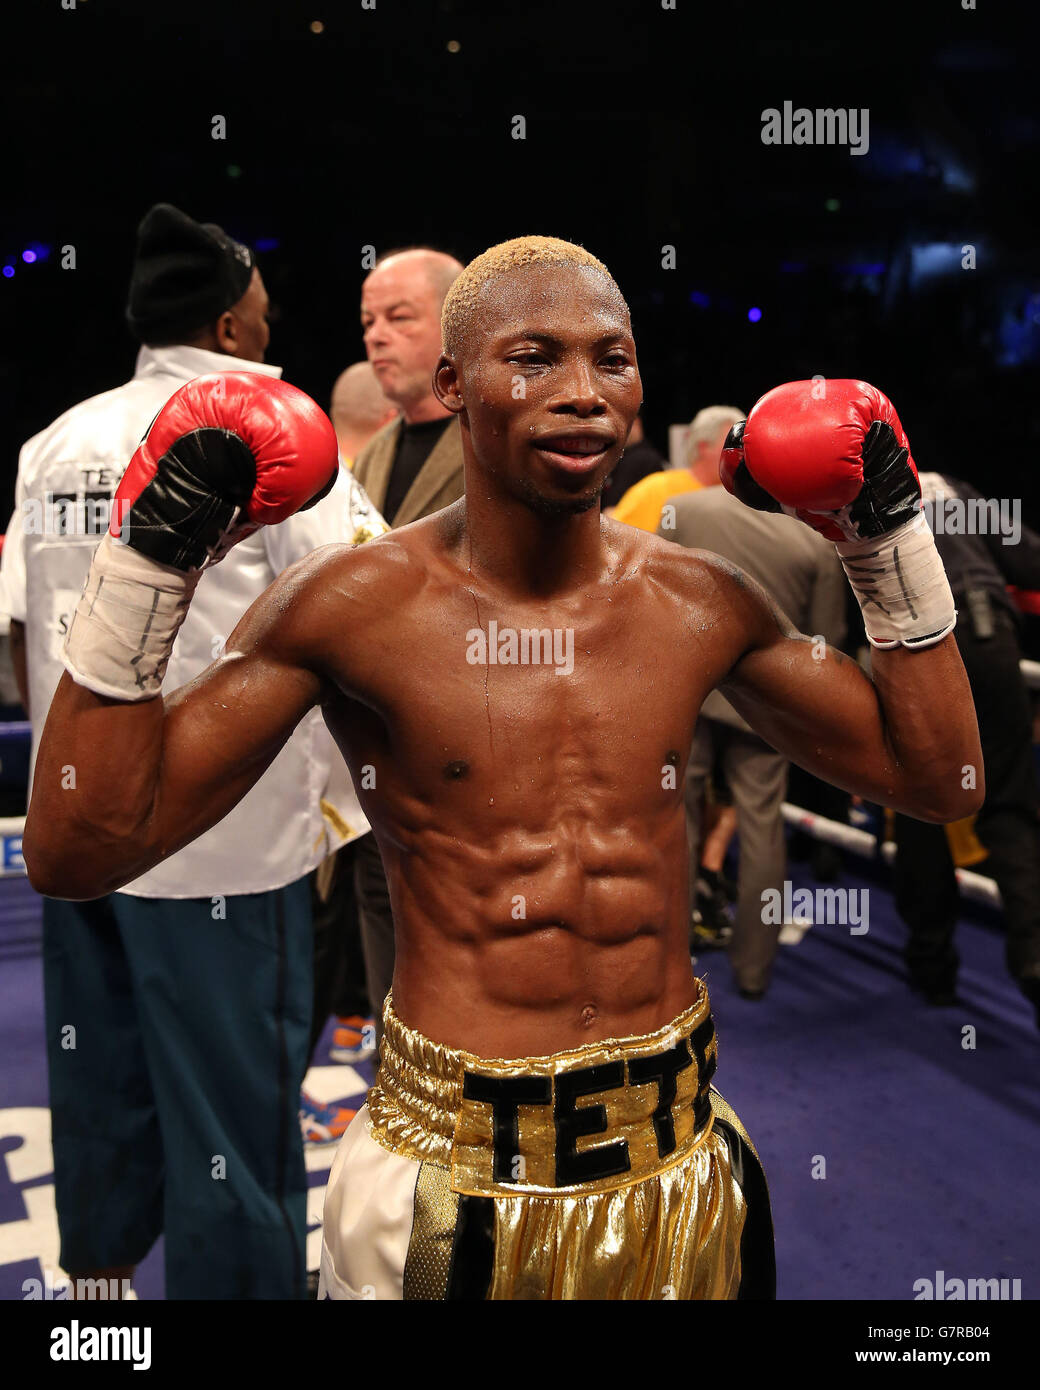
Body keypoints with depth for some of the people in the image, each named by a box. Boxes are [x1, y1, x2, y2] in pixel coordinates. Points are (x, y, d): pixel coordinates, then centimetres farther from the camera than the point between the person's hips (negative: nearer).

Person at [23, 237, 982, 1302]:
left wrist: (890, 538, 1)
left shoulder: (704, 603, -3)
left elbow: (937, 781, 6)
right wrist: (145, 567, -20)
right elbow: (74, 853, -13)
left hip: (684, 1150, 4)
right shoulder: (350, 606, -13)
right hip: (453, 1170, -3)